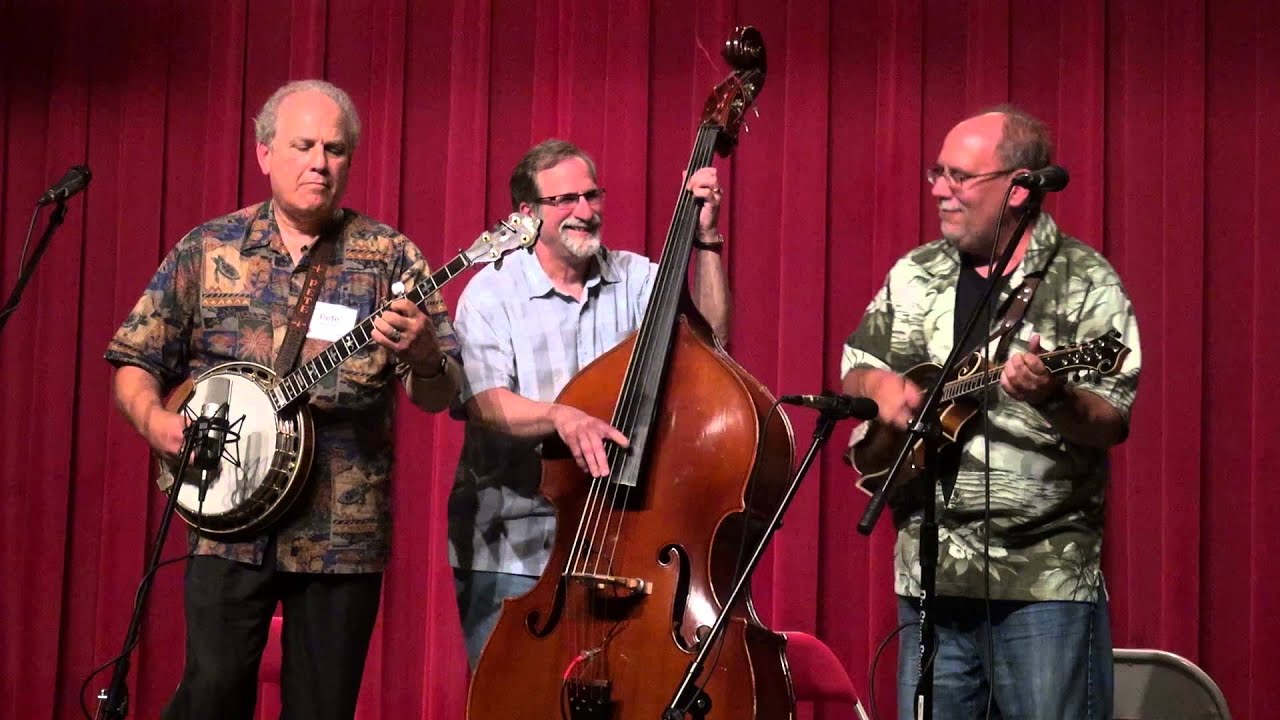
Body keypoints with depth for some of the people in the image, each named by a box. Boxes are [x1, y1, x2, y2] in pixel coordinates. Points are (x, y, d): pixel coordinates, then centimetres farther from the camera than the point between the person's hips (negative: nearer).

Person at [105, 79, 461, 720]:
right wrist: (154, 418, -11)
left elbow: (438, 396, -2)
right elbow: (135, 361, 10)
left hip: (342, 532, 0)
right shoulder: (207, 250, 7)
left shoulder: (389, 256, 3)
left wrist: (423, 357, -24)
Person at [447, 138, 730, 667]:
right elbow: (486, 402, -17)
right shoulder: (492, 292, -4)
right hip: (511, 550, -2)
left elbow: (707, 334, -6)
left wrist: (706, 239, -12)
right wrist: (560, 417, -35)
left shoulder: (636, 278, 7)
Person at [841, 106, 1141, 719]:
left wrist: (1052, 398, -30)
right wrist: (880, 385, -3)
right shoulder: (914, 276, 10)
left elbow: (1112, 423, -11)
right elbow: (855, 369, 19)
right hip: (930, 574, 5)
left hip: (1048, 579, -4)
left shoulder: (1086, 283, -5)